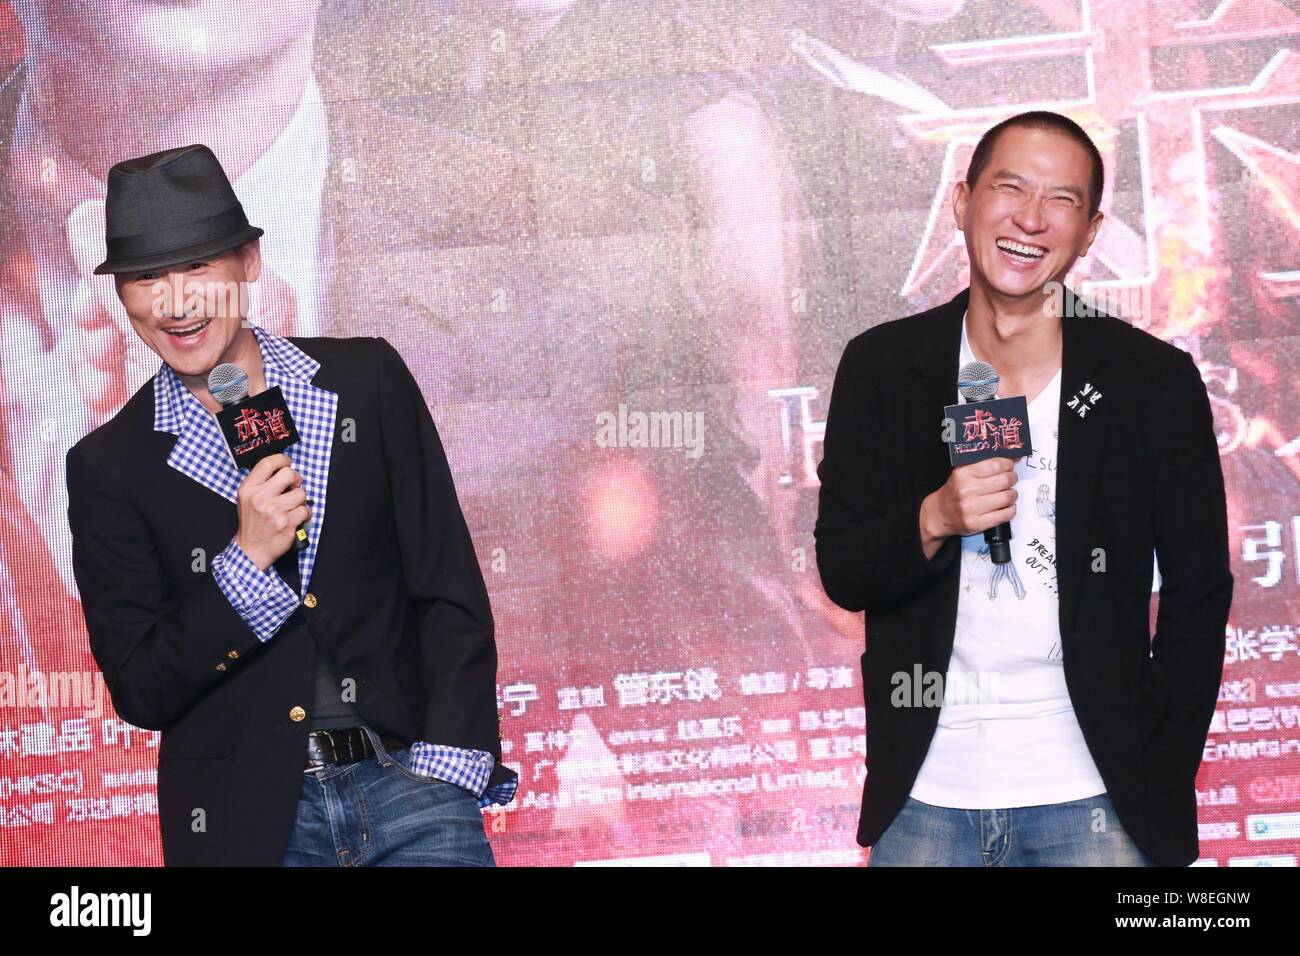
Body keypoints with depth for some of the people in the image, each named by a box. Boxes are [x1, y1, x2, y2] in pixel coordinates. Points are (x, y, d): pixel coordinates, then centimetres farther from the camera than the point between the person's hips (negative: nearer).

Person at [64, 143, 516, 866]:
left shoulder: (369, 379, 4)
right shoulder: (109, 468, 2)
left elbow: (451, 590, 2)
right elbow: (138, 690, -2)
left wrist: (446, 767, -9)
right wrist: (247, 560, -14)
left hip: (407, 780, 1)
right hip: (247, 824, -1)